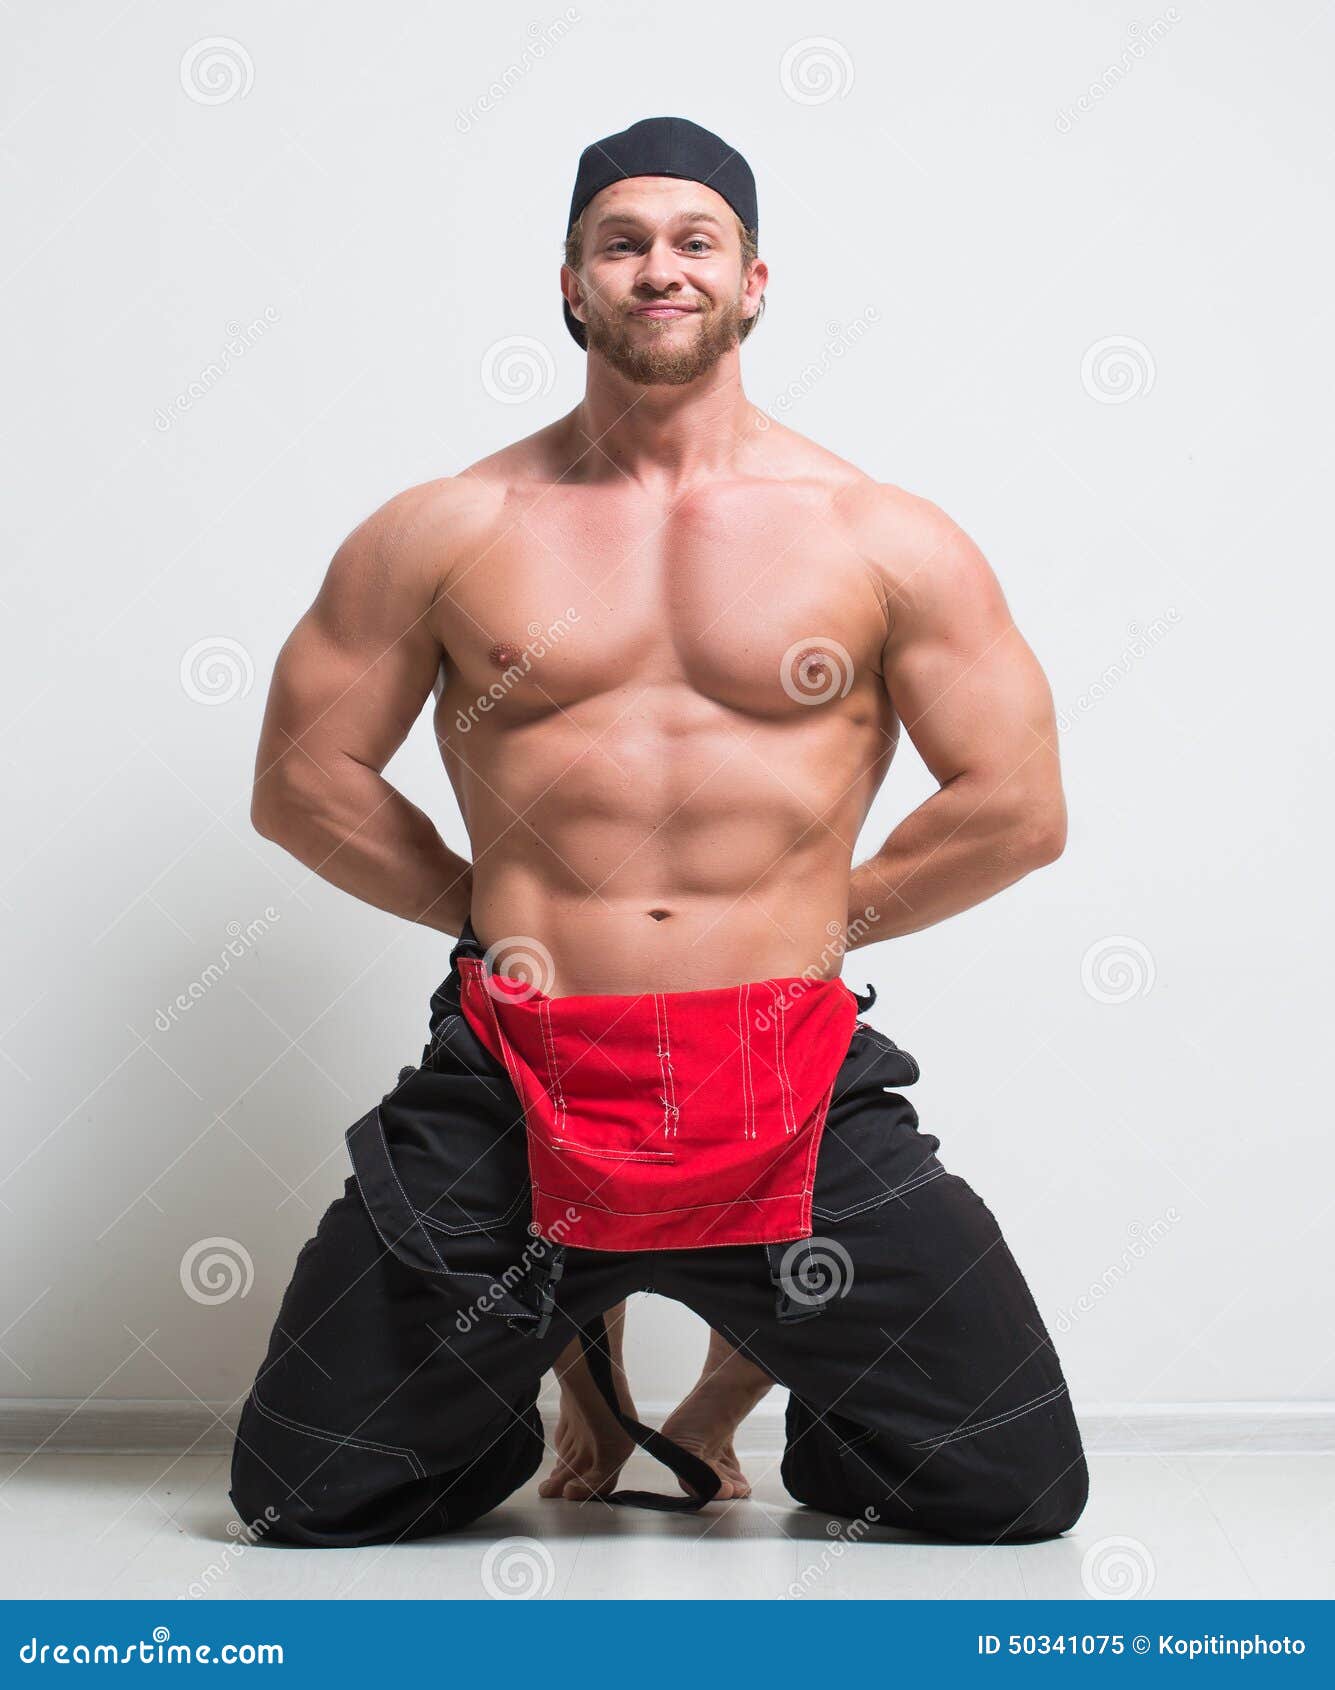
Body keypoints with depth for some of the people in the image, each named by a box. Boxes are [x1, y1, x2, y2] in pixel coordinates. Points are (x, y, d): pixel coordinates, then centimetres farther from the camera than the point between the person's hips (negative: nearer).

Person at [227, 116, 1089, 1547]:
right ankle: (579, 1379, 35)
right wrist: (492, 911, 6)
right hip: (515, 1088, 0)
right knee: (303, 1499, 5)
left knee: (1018, 1493, 2)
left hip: (798, 1091, 0)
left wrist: (826, 917, 5)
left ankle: (722, 1408, 32)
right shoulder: (444, 533, 5)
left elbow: (1017, 808, 5)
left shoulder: (888, 541, 4)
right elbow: (303, 781, 8)